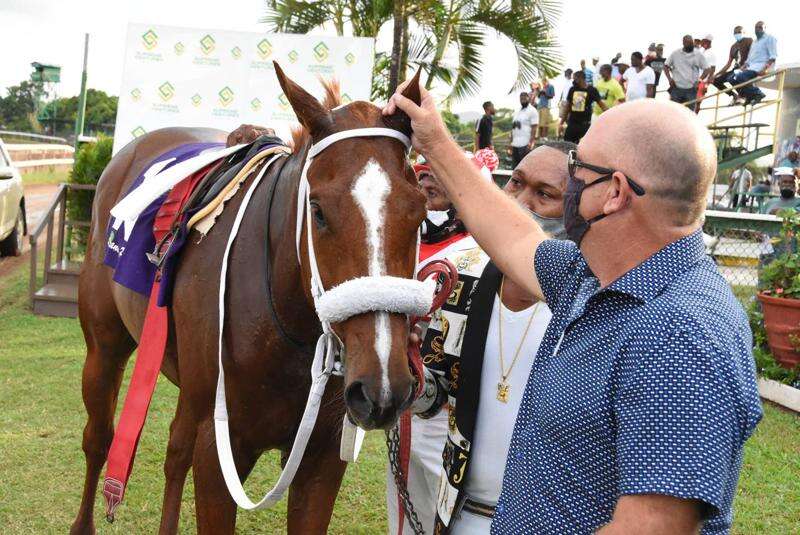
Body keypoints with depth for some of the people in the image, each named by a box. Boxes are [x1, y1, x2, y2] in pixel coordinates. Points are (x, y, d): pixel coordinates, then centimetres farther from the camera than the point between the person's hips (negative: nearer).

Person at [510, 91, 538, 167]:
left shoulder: (532, 111, -3)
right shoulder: (517, 111, 20)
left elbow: (534, 128, -10)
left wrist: (531, 142, -19)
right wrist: (511, 142, 15)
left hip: (525, 144, -8)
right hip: (515, 144, 8)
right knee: (515, 167, 9)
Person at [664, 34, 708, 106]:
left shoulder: (699, 54, 2)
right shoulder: (675, 54, 2)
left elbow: (706, 69, 6)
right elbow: (666, 66, 9)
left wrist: (700, 80, -9)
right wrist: (669, 78, -4)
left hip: (691, 89, 0)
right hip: (676, 88, 0)